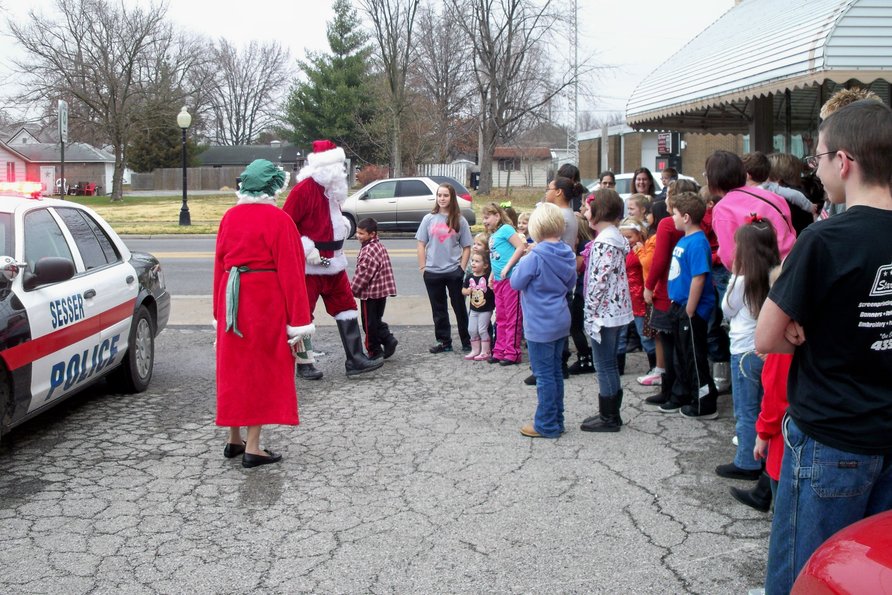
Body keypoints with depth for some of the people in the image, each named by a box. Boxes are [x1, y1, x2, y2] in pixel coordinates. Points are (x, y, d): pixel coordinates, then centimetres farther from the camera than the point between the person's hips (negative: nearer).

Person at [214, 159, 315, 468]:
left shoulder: (229, 217, 7)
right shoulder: (278, 220, -11)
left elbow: (219, 264, 11)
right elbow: (289, 271, -12)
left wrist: (220, 311, 19)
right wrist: (299, 321, -8)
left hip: (232, 298, 6)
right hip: (266, 302, -6)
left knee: (234, 368, 15)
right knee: (262, 370, 2)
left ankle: (234, 439, 25)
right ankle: (253, 448, 5)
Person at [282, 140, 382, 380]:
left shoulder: (332, 189, 10)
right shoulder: (303, 189, -17)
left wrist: (343, 225, 8)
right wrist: (306, 249, -22)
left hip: (333, 263, 9)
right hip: (309, 265, -9)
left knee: (346, 308, 7)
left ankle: (355, 360, 11)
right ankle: (303, 365, 14)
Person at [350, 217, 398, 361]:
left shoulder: (368, 251, -21)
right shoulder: (379, 246, 10)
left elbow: (362, 274, -21)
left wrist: (353, 290, -9)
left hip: (370, 293, -9)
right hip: (382, 291, 9)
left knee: (370, 323, 3)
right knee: (376, 320, 19)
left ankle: (375, 352, 10)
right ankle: (388, 339, 5)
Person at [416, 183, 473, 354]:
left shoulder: (460, 220, -1)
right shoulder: (429, 219, 3)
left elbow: (467, 247, 2)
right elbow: (421, 245, 4)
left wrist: (462, 268, -5)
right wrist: (422, 268, -2)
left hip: (454, 271, -2)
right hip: (432, 272, 2)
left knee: (460, 308, 5)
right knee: (438, 310, 10)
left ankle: (467, 342, 14)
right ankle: (444, 342, 20)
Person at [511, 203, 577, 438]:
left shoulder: (535, 257, -20)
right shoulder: (568, 255, 2)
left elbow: (515, 282, -11)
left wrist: (523, 261, 1)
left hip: (540, 325, -7)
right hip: (561, 321, 7)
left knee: (544, 375, 0)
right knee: (555, 371, 15)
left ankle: (546, 425, 8)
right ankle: (556, 420, 24)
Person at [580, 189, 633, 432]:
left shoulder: (603, 242, -19)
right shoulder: (616, 237, 12)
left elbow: (600, 280, -23)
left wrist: (589, 312, -16)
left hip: (603, 312, -10)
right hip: (616, 310, 10)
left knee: (605, 366, -1)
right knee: (610, 364, 16)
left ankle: (608, 418, 8)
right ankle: (611, 414, 25)